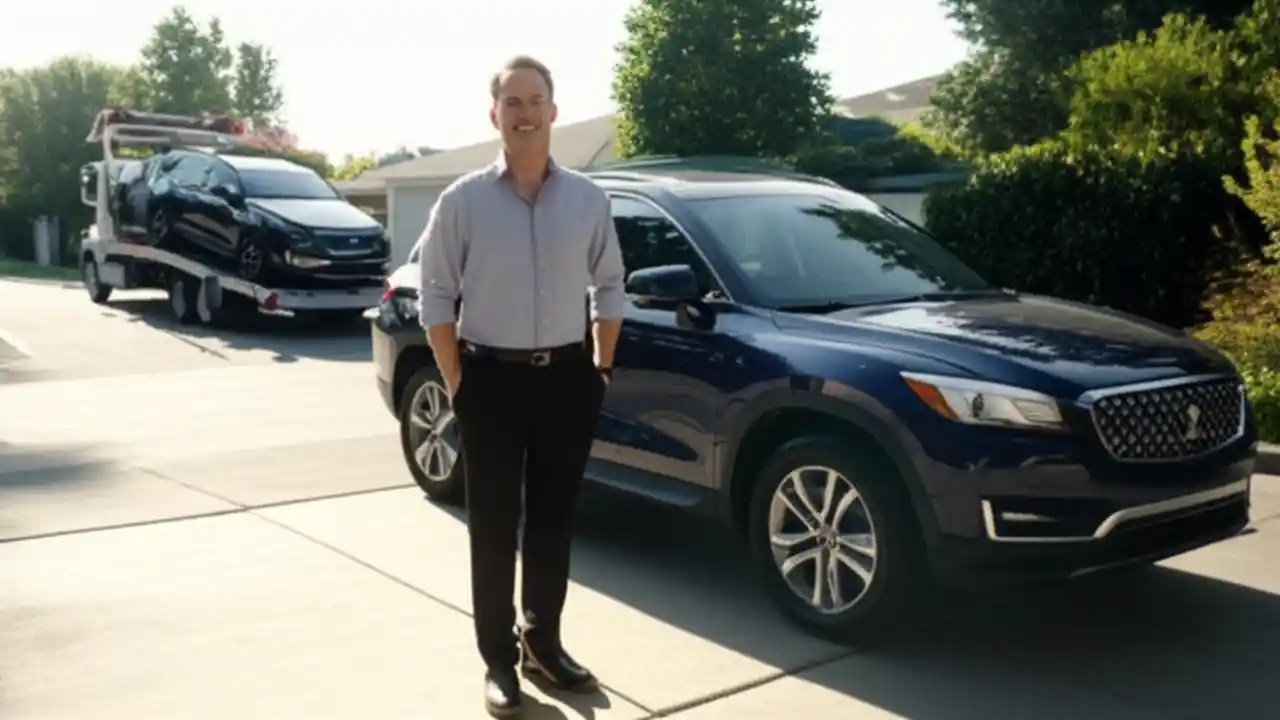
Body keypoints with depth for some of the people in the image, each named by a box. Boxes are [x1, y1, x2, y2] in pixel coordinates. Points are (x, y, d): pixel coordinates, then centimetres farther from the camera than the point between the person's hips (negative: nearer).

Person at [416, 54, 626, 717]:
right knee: (493, 525, 5)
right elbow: (436, 299, -2)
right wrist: (455, 383, -5)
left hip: (567, 377, 3)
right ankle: (498, 658, 19)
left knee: (553, 518, 14)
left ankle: (542, 642, 31)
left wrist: (600, 369, 6)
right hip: (492, 378, -2)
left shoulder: (588, 200, 4)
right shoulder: (463, 201, -4)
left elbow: (608, 289, 10)